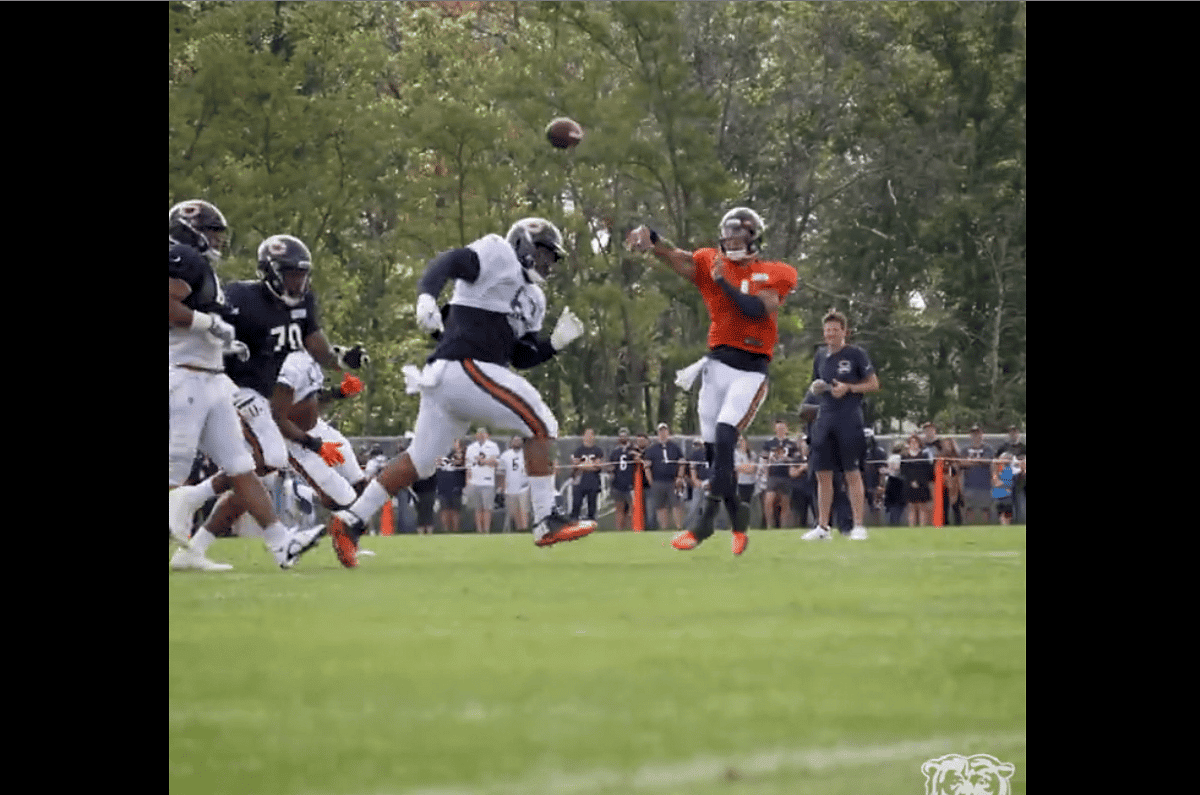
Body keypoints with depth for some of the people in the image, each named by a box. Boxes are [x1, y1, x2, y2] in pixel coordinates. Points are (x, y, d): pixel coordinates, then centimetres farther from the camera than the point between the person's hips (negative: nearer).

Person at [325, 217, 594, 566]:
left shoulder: (532, 301, 26)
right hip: (464, 366, -10)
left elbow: (520, 357, 23)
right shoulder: (497, 254, 2)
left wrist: (556, 343, 9)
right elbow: (447, 263, -14)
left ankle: (349, 521, 13)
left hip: (448, 379, 10)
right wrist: (426, 297, -32)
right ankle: (546, 521, -9)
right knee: (540, 424, -8)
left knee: (419, 461, 11)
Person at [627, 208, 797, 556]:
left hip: (751, 370, -4)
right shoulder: (710, 264, 6)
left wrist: (723, 281, -14)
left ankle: (705, 523, -17)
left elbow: (757, 309, -15)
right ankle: (737, 515, 24)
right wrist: (650, 237, -32)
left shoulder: (774, 275, 2)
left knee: (724, 438, -17)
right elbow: (675, 257, -12)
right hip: (718, 365, 4)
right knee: (714, 447, 5)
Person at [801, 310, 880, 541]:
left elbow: (873, 384, -1)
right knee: (823, 474, 4)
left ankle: (859, 526, -3)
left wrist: (848, 388, -14)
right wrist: (815, 388, 1)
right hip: (825, 418, 5)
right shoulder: (820, 356, 14)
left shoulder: (856, 354, -2)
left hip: (850, 420, -5)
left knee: (852, 474, -6)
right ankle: (822, 527, 9)